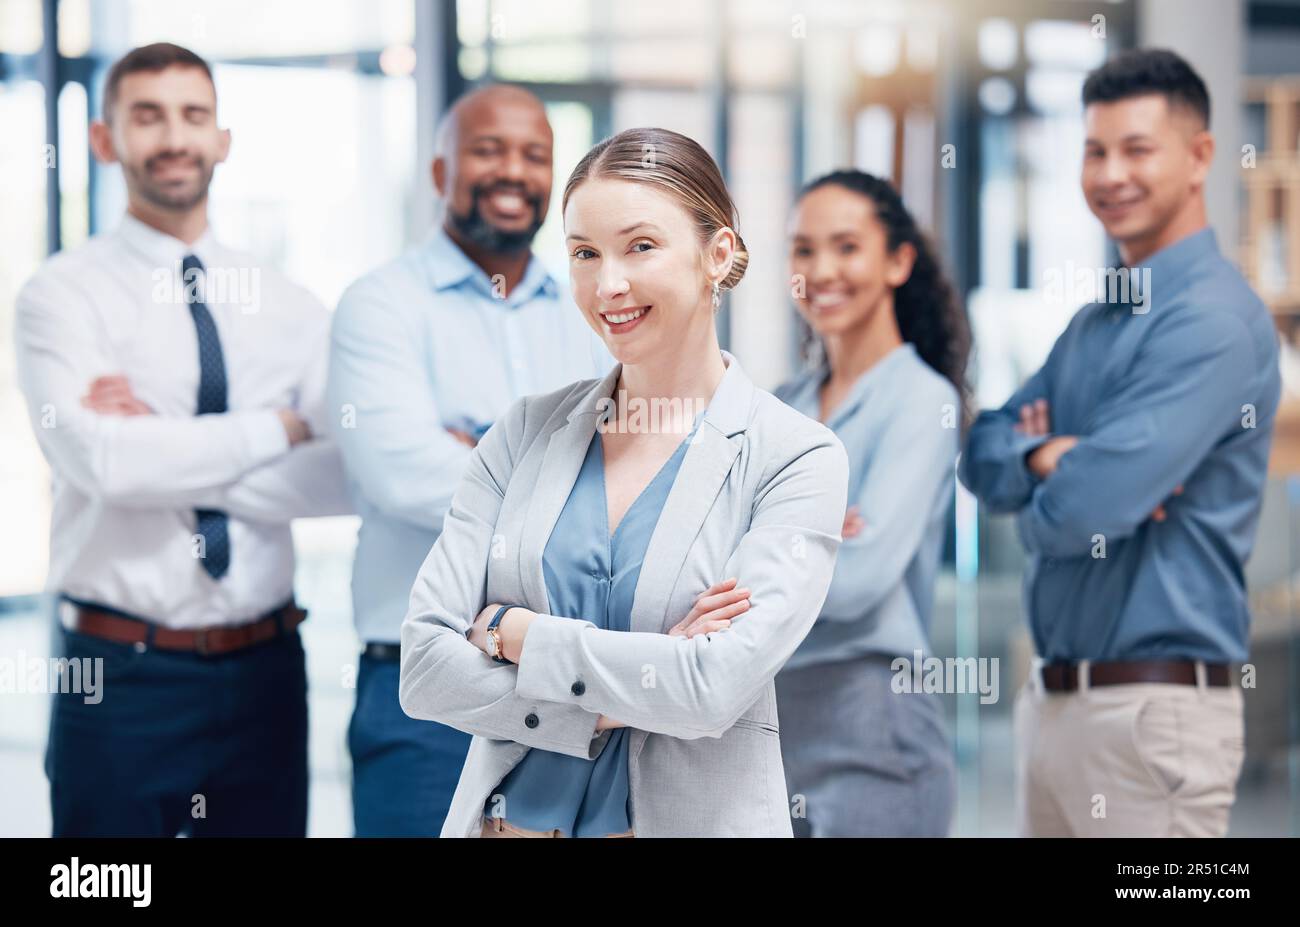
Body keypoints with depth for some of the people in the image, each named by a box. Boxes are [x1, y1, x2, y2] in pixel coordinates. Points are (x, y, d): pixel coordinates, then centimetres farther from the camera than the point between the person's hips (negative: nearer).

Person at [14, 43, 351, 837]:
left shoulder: (287, 307, 8)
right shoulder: (64, 294, -3)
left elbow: (353, 474, -6)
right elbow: (106, 462, -19)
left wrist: (167, 448, -14)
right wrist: (278, 428, -10)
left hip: (265, 674, 4)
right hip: (122, 675, -3)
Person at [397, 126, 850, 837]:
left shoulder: (798, 458, -9)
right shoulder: (526, 432, 1)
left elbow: (715, 686, -21)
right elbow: (424, 668, -7)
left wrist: (514, 632, -12)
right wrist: (614, 704, -18)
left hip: (694, 816, -2)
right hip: (508, 815, 3)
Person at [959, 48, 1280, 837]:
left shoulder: (1213, 321, -14)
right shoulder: (1093, 324, 16)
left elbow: (1084, 509, -22)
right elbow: (983, 455, 11)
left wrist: (1038, 504, 1)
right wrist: (1046, 456, -11)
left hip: (1153, 706, -9)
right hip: (1053, 701, 9)